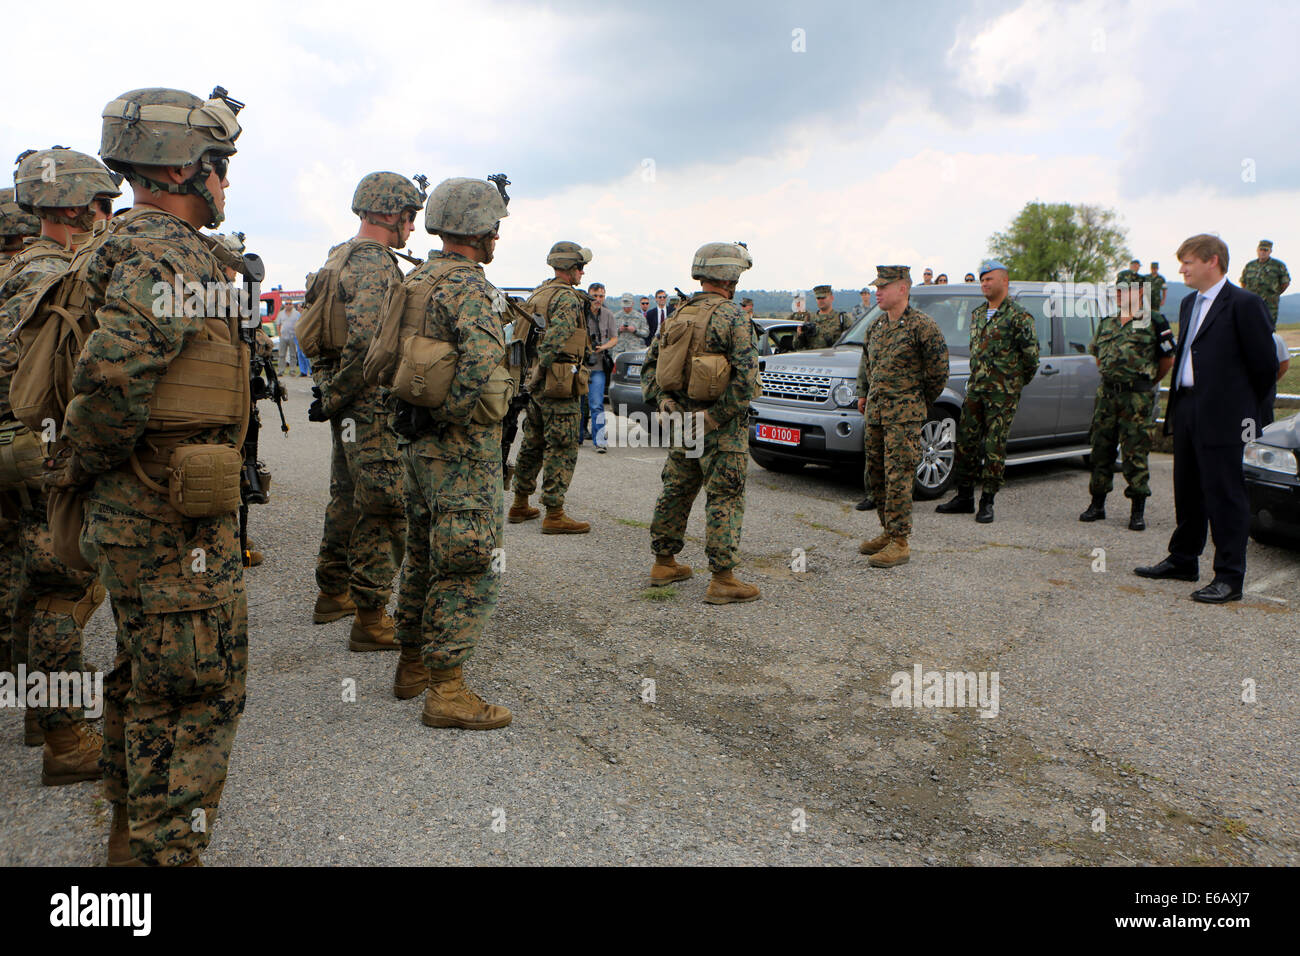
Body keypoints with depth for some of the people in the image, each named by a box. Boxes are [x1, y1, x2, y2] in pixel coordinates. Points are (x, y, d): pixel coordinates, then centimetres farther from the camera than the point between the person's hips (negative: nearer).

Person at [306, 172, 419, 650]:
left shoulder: (339, 257, 16)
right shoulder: (376, 264, -16)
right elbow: (365, 338, -29)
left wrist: (330, 393, 19)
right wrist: (334, 397, -19)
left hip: (345, 400, 10)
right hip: (371, 402, -10)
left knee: (347, 496, 20)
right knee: (383, 507, -5)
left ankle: (333, 594, 34)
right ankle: (370, 619, 0)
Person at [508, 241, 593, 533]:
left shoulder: (537, 294, 16)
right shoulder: (567, 297, -13)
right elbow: (556, 336, -26)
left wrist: (530, 371, 18)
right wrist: (542, 367, -17)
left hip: (536, 384, 9)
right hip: (559, 385, -9)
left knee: (533, 443, 18)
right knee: (562, 449, -4)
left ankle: (520, 505, 27)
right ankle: (554, 514, -3)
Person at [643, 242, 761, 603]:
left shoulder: (679, 314, 10)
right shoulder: (731, 316, -12)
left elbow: (650, 365, 11)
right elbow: (746, 376, -21)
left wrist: (662, 399, 0)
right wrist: (717, 416, -16)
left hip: (683, 419, 7)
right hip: (722, 426, -7)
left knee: (676, 491, 16)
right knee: (725, 498, -2)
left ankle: (664, 563, 27)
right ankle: (723, 580, -1)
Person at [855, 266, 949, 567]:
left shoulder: (922, 326, -9)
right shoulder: (877, 327, 13)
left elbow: (939, 370, -6)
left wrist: (919, 403, 3)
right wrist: (863, 394, 20)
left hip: (904, 416, -8)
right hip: (875, 412, 8)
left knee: (898, 477, -10)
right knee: (875, 475, 12)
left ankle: (899, 543, -6)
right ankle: (888, 531, 25)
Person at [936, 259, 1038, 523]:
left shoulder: (1018, 317, -8)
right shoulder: (977, 314, 14)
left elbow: (1031, 353, -8)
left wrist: (1017, 381, 2)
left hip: (1003, 393, -7)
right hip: (975, 388, 7)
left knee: (994, 446, -3)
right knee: (966, 441, 7)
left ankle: (987, 502, 5)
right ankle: (964, 498, 17)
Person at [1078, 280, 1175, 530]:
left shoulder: (1153, 322, -2)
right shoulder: (1106, 323, 13)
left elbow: (1167, 359, 4)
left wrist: (1148, 383, 9)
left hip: (1137, 397, -5)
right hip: (1106, 394, 5)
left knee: (1136, 454, -3)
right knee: (1101, 450, 8)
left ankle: (1137, 512, 4)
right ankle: (1097, 505, 18)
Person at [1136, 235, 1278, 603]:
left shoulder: (1244, 304, -10)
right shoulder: (1189, 304, 15)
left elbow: (1265, 365, -8)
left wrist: (1244, 406, 2)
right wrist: (1176, 407, 13)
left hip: (1222, 417, -8)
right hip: (1186, 410, 8)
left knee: (1225, 496, -3)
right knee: (1188, 491, 17)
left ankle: (1230, 577, 4)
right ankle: (1183, 561, 29)